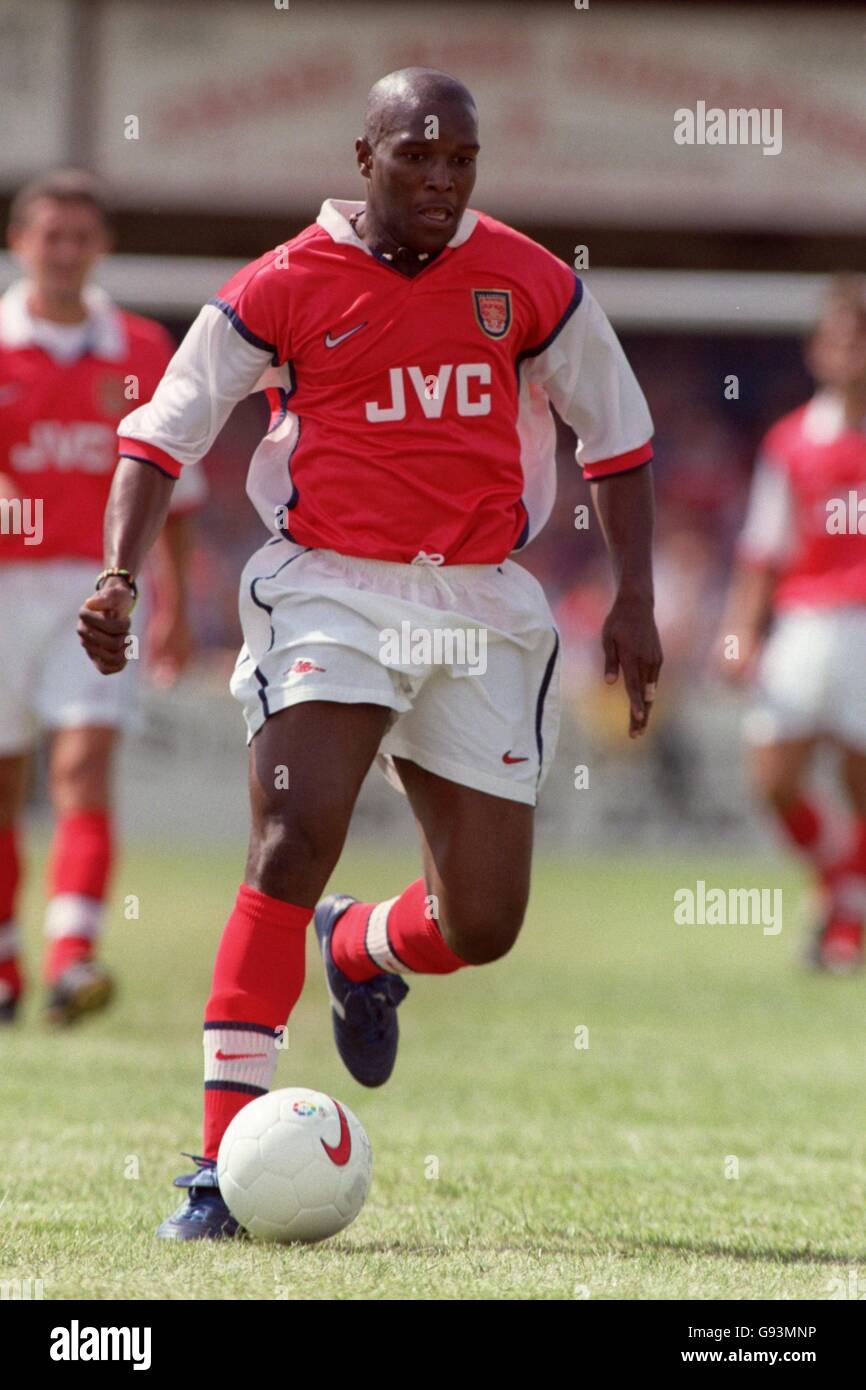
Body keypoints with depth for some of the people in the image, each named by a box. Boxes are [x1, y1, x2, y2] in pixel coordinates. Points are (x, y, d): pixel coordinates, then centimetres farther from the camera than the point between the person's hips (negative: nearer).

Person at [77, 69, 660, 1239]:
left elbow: (617, 436, 14)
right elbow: (163, 433, -2)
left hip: (483, 606, 3)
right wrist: (119, 578, -16)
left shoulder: (530, 285, 3)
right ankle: (223, 1162, -21)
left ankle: (361, 951, 42)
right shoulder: (284, 288, -3)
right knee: (295, 839, -23)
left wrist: (634, 602, 7)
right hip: (331, 589, -3)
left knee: (484, 923, 2)